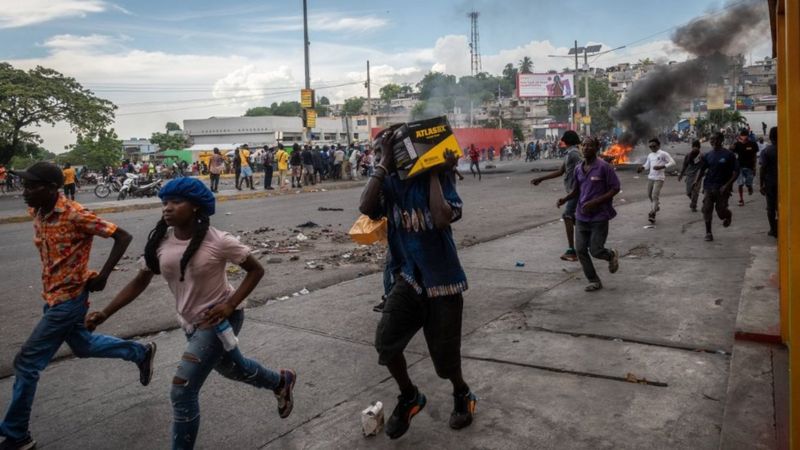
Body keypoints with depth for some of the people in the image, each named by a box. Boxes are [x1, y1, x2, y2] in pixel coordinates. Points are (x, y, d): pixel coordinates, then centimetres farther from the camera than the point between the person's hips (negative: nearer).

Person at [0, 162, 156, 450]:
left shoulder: (75, 215, -24)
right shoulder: (36, 212, 0)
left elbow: (123, 237, -21)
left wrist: (102, 276, -21)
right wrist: (50, 282, 11)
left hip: (69, 298, -9)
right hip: (53, 296, 9)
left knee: (26, 363, -2)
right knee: (82, 345, 24)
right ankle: (141, 353, 41)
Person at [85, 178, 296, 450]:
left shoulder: (218, 241, -23)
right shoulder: (159, 242, -7)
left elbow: (256, 270, -14)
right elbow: (139, 282, 2)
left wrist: (230, 304, -24)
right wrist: (105, 313, -8)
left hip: (218, 319, -7)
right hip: (190, 322, 7)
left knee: (182, 392, -12)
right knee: (231, 368, 27)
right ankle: (281, 381, 55)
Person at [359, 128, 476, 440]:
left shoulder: (438, 180, -12)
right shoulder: (389, 182, -2)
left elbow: (442, 219, -31)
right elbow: (366, 207, -22)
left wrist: (434, 172, -21)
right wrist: (384, 163, -20)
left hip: (442, 280, -3)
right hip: (408, 278, 4)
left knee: (444, 353, 6)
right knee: (385, 341, -11)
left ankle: (462, 395, 40)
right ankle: (409, 397, 19)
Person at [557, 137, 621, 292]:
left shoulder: (604, 167, -11)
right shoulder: (578, 169, 6)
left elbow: (615, 188, -9)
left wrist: (595, 202, -19)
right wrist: (565, 199, -4)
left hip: (599, 217, -5)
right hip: (581, 216, 5)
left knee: (595, 251, -2)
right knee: (580, 250, 1)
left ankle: (612, 255, 34)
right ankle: (594, 281, 18)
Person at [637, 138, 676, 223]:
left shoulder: (663, 154, -7)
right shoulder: (650, 155, 12)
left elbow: (672, 163, -11)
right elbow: (647, 166, 17)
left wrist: (661, 167, -23)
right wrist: (642, 167, -6)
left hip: (659, 178, -7)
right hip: (650, 177, 7)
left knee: (655, 196, -13)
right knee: (649, 195, 15)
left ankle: (652, 213, -13)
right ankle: (656, 206, 39)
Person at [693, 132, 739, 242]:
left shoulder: (729, 155, -6)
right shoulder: (708, 155, 6)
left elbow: (735, 172, -7)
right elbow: (702, 170, 13)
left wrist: (727, 185, -17)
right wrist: (696, 181, -4)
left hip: (722, 188, -3)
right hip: (708, 187, 4)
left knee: (721, 211, -1)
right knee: (707, 210, -1)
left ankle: (728, 215, 35)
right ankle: (708, 232, 11)